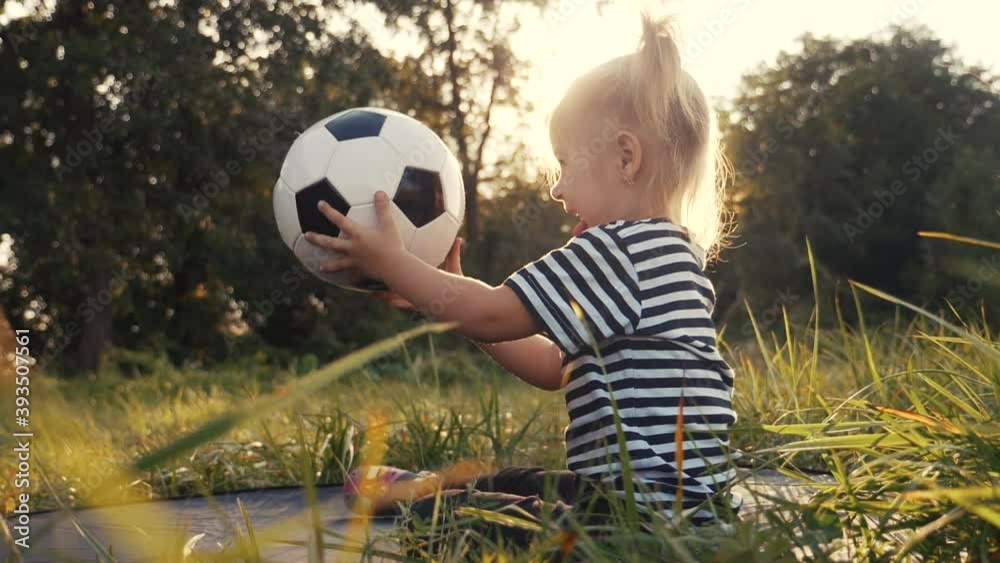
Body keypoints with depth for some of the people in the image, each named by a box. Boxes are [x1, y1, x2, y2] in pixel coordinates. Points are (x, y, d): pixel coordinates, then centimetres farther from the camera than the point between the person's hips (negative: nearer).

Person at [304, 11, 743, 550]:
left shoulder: (626, 247, -15)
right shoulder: (661, 252, 18)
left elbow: (493, 316, -14)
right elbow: (553, 367, 21)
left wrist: (392, 263, -2)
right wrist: (449, 297, 18)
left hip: (652, 507, -11)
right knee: (500, 483, 26)